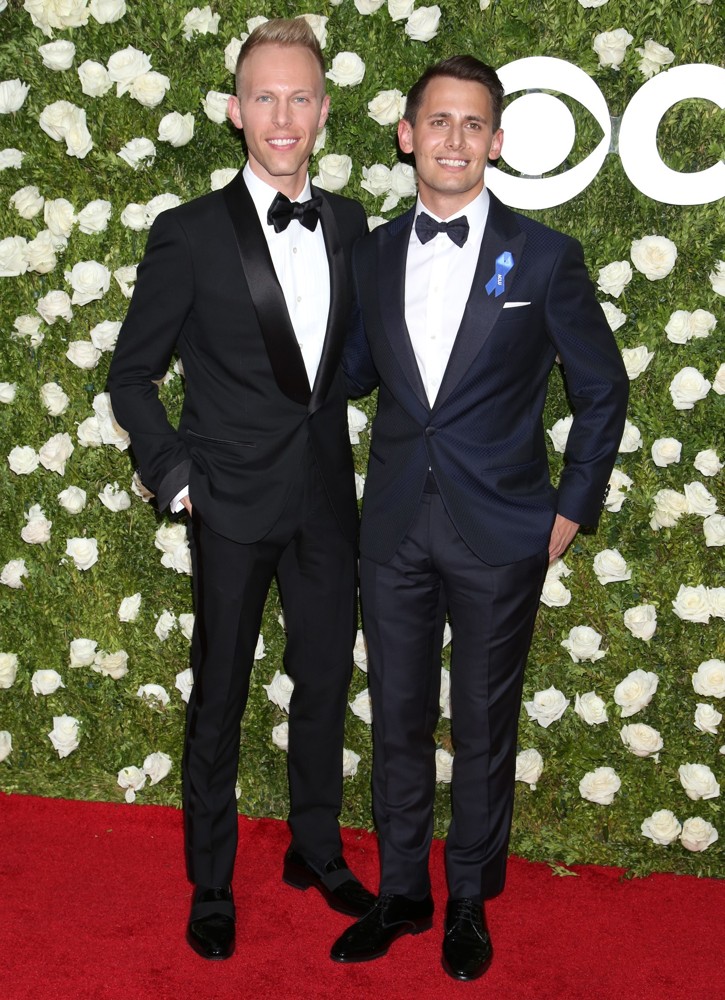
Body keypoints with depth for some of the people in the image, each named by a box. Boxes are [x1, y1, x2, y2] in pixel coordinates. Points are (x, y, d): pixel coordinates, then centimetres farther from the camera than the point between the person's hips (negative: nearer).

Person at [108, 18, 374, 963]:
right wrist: (175, 477, -7)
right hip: (235, 503, -4)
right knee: (219, 698, 8)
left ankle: (316, 850, 35)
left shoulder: (348, 223, 4)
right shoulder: (190, 235, -9)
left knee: (325, 681, 14)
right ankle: (211, 884, 26)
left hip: (327, 499, 4)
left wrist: (334, 431, 7)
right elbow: (131, 375, -2)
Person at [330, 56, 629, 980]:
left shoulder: (543, 258, -5)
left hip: (499, 537, -3)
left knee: (483, 727, 11)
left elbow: (602, 389, 2)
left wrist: (573, 509, 0)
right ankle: (401, 894, 32)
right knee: (397, 719, 13)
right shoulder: (373, 254, 5)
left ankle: (470, 903, 31)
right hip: (395, 530, 3)